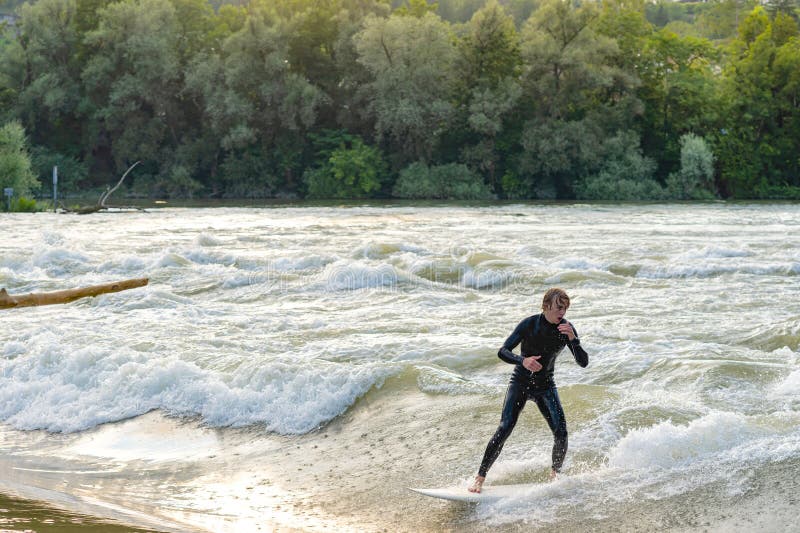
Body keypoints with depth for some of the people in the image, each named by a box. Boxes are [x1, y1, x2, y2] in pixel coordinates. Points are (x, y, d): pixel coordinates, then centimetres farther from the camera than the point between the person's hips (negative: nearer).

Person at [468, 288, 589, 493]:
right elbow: (502, 352, -16)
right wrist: (523, 361, -36)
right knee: (505, 428, -18)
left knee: (561, 433, -13)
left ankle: (555, 476, 10)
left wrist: (572, 339, -31)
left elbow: (583, 362, -14)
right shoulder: (529, 324, -17)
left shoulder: (566, 329, -9)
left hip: (545, 386, 3)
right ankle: (480, 478, -13)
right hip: (521, 382, -3)